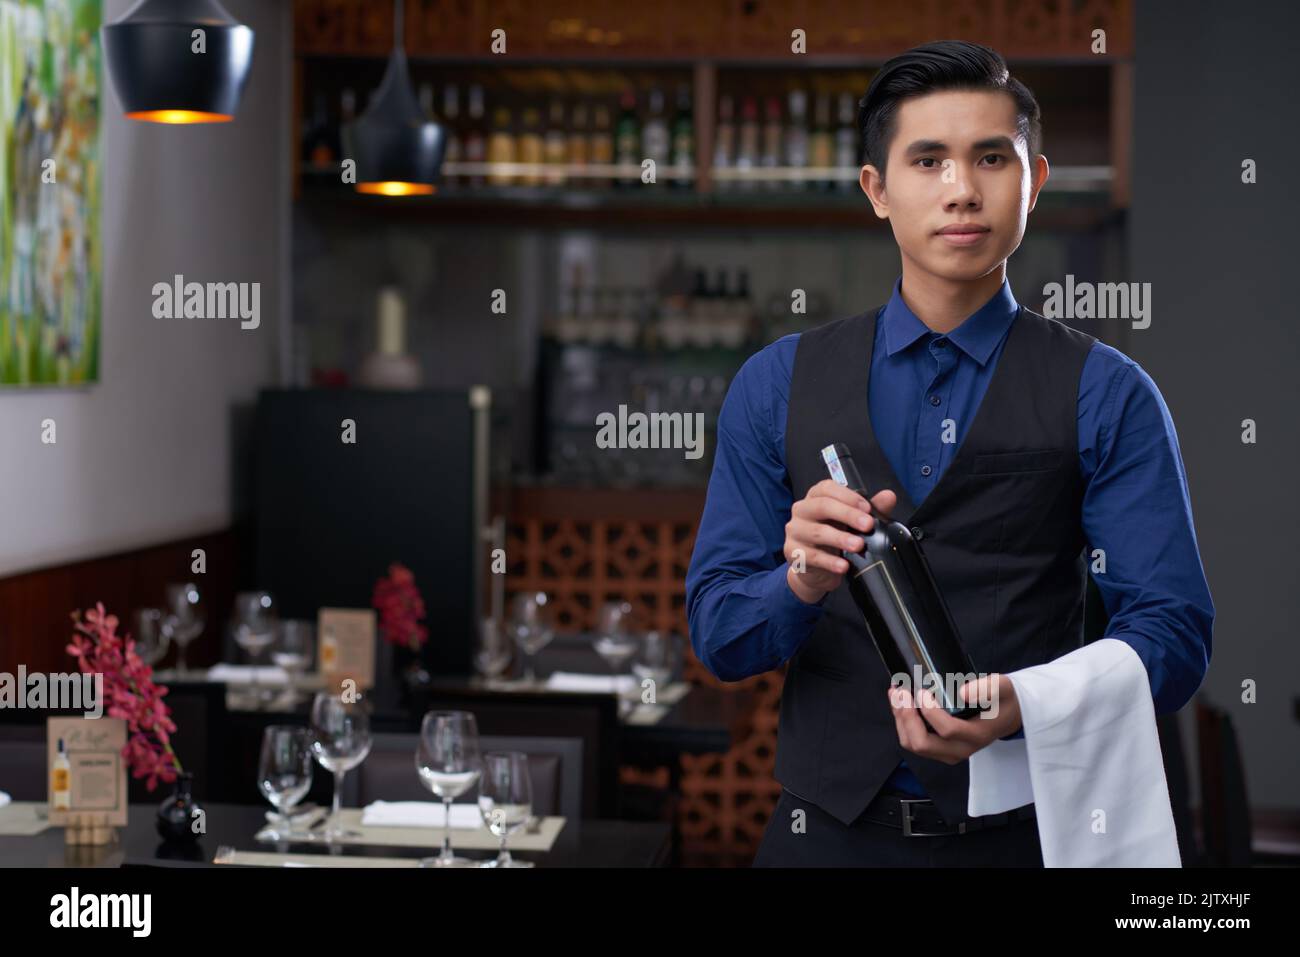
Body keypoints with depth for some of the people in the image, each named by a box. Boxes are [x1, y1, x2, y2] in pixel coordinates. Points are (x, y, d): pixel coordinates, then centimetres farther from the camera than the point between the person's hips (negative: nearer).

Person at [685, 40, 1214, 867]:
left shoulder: (1107, 396, -3)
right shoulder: (776, 388, 2)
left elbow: (1171, 629, -10)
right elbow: (716, 634, -1)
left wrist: (1023, 705, -28)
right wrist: (803, 581, -23)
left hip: (1026, 829, -1)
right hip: (833, 826, 1)